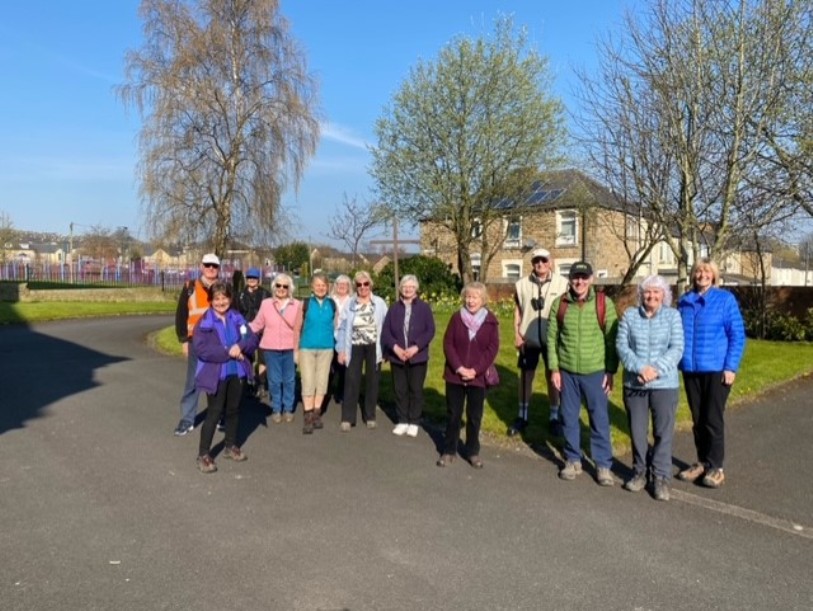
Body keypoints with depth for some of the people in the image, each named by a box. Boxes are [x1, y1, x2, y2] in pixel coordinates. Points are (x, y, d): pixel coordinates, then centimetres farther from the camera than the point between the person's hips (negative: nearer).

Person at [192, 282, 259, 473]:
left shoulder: (237, 318, 3)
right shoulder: (204, 322, -9)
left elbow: (253, 339, 0)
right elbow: (201, 349, -20)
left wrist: (240, 346, -20)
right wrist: (227, 352, -21)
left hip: (237, 372, 5)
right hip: (215, 374, -4)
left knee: (233, 410, 16)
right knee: (214, 412, -2)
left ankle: (230, 446, 33)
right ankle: (203, 454, 8)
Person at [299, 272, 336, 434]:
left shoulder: (332, 304, 3)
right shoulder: (306, 303, -3)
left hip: (326, 348, 2)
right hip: (307, 347, -2)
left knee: (321, 382, 9)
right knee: (308, 382, -3)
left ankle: (316, 414, 20)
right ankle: (308, 417, 1)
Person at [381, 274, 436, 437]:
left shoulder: (424, 307, -1)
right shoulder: (394, 308, 6)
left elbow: (430, 330, -6)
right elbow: (385, 331, 2)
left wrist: (416, 347, -15)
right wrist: (395, 347, -13)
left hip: (418, 357, -2)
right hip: (397, 356, 2)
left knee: (416, 390, 4)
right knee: (400, 390, 8)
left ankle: (414, 422, 15)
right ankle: (402, 421, 19)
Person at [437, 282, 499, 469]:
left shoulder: (491, 321, -2)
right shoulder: (456, 317, -1)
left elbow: (492, 349, -5)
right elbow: (448, 344, -3)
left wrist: (475, 370, -13)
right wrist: (458, 367, -13)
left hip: (478, 377, 0)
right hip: (455, 375, 1)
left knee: (474, 416, 9)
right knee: (453, 414, 9)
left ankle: (473, 452, 23)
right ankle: (449, 451, 20)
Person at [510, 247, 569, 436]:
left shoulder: (562, 283, -6)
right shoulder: (521, 284, -1)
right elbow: (517, 310, 5)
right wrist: (517, 334, -1)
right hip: (529, 339, 2)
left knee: (552, 376, 10)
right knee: (525, 376, 10)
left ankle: (554, 417, 23)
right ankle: (522, 416, 22)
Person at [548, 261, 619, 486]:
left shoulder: (604, 304, -6)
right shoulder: (559, 304, -1)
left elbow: (612, 340, -3)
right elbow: (552, 338, 2)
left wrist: (610, 371, -5)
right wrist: (554, 368, -2)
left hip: (595, 371, -2)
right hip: (567, 372, 2)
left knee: (600, 419, 6)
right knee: (569, 418, 11)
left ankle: (603, 464, 19)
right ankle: (573, 460, 27)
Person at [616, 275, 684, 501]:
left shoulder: (672, 315, -1)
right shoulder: (629, 315, 3)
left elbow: (677, 348, -7)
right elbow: (621, 345, -4)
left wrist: (657, 370, -19)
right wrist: (640, 368, -18)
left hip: (664, 384, -1)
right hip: (634, 383, 2)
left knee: (663, 431, 3)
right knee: (637, 430, 10)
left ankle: (661, 477, 14)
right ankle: (640, 471, 26)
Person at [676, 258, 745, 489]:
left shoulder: (725, 299, -6)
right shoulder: (684, 301, 6)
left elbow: (737, 335, -6)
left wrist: (731, 367, -12)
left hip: (716, 369, -4)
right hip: (690, 369, 4)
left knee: (713, 419, 2)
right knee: (698, 419, 12)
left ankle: (716, 467, 15)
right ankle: (702, 462, 25)